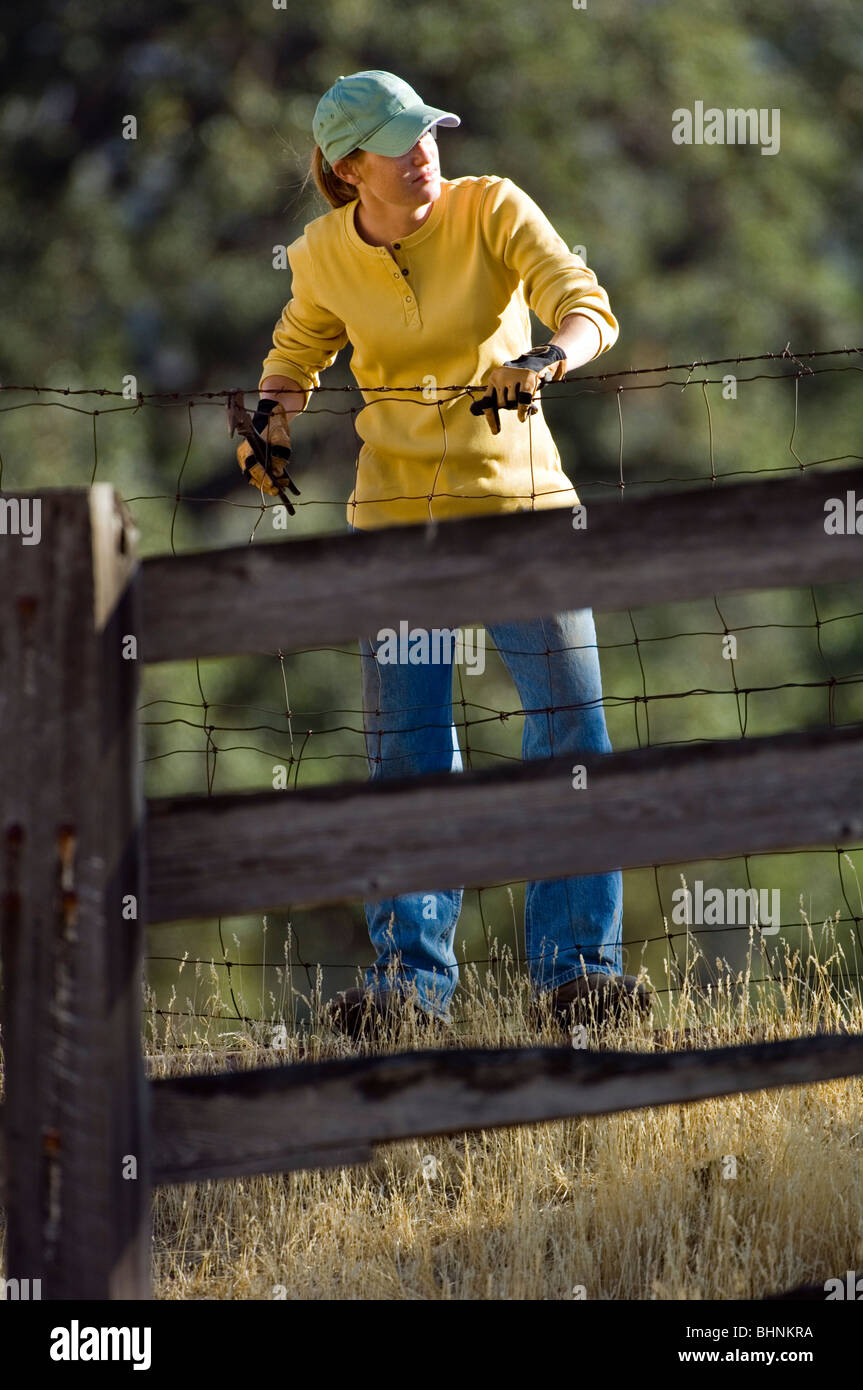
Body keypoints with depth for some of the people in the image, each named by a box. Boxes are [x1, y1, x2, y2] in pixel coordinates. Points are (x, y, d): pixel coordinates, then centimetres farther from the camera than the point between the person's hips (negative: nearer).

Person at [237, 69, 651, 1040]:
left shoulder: (492, 210, -9)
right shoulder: (324, 257, -2)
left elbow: (588, 307, -18)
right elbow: (296, 354, 17)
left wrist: (547, 358, -39)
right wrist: (270, 423, -3)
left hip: (519, 503, -1)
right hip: (395, 517, 1)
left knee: (570, 731, -5)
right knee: (406, 751, 0)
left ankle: (578, 966, 2)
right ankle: (411, 978, 6)